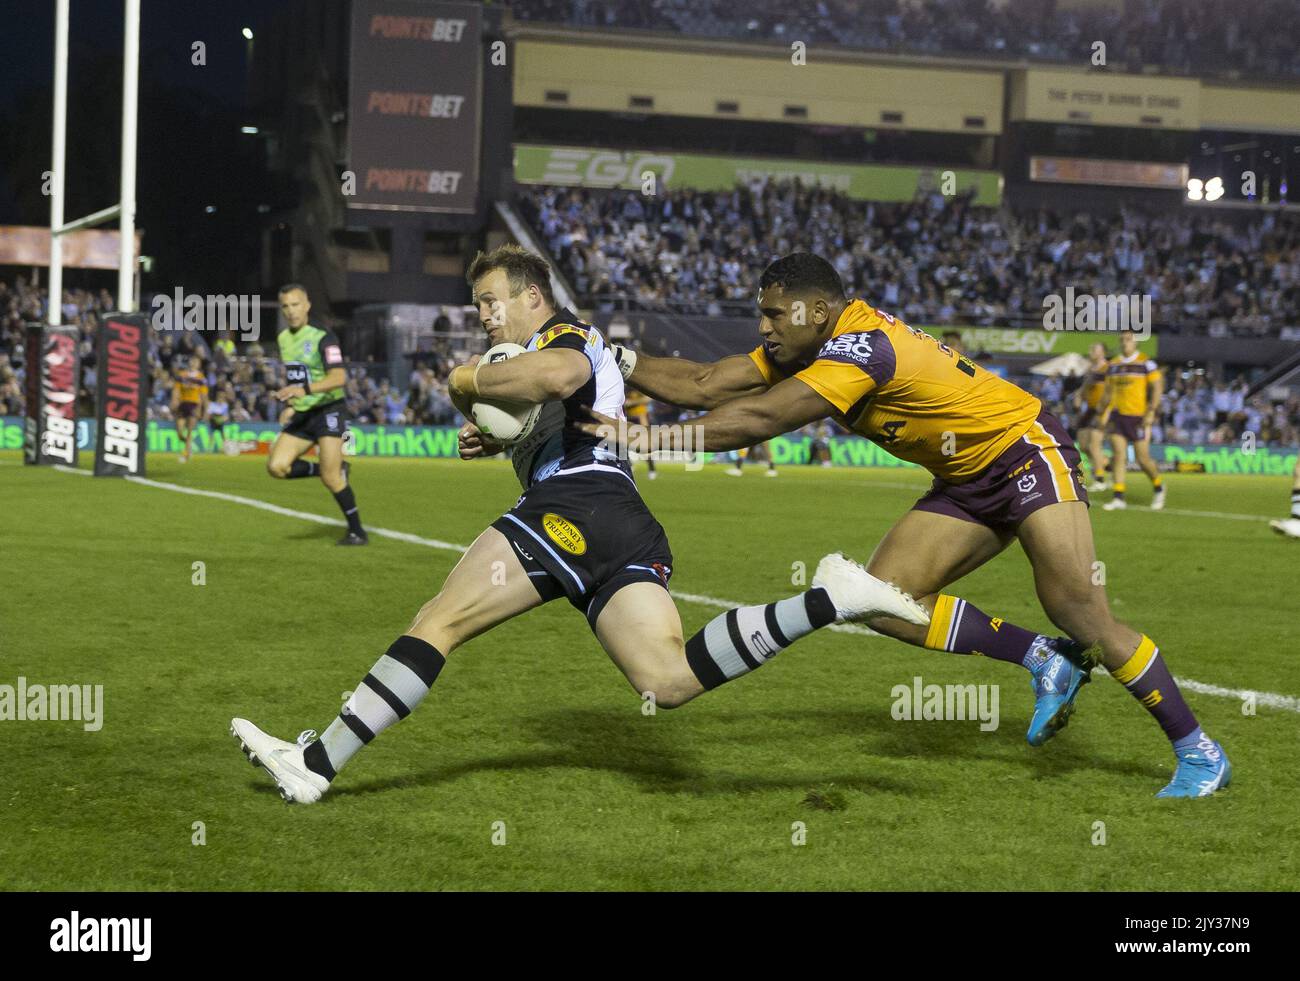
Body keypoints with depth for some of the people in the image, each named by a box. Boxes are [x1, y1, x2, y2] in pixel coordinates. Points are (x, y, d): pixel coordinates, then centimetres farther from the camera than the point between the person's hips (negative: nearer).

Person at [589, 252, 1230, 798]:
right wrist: (618, 362, -9)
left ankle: (1199, 752, -3)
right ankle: (1043, 661, 4)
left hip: (1025, 453, -9)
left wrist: (645, 437, -31)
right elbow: (706, 387, 0)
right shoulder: (805, 346, 1)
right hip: (967, 481, 9)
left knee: (1083, 618, -17)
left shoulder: (861, 346, -28)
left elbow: (757, 420, -33)